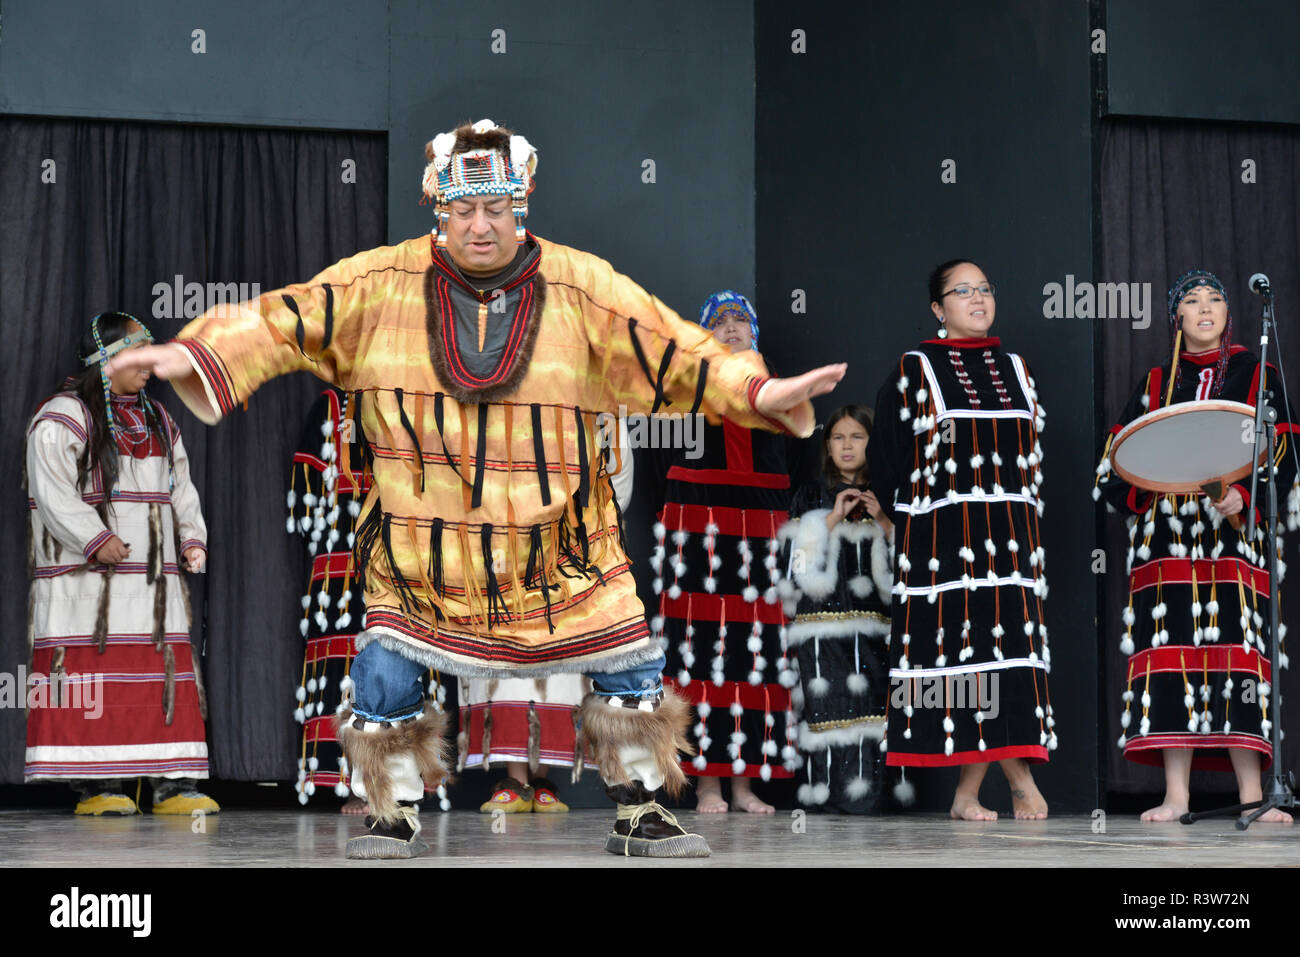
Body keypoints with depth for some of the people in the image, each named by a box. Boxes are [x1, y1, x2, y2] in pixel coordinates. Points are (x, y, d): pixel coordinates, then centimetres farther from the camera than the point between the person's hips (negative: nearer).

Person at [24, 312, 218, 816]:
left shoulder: (157, 421, 20)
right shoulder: (62, 418, -4)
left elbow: (180, 488, 21)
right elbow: (53, 492, -12)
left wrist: (192, 537, 5)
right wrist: (96, 539, -21)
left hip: (152, 575, 7)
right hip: (86, 577, -6)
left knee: (167, 671, 1)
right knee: (91, 675, -8)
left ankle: (174, 783, 1)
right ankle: (95, 784, -3)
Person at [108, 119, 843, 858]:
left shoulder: (582, 287, -3)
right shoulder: (383, 283, -4)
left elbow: (680, 353, -2)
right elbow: (284, 320, -2)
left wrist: (763, 393, -14)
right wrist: (199, 356, -15)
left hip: (557, 537, 1)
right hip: (422, 540, 0)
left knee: (631, 664, 2)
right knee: (387, 675, -4)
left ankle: (640, 815, 21)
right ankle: (396, 816, 19)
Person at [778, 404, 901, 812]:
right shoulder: (812, 496, 11)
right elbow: (800, 559, 1)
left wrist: (882, 520, -3)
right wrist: (834, 517, -5)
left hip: (875, 617, 1)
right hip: (823, 615, -1)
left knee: (875, 700, -11)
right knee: (831, 701, -11)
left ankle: (873, 789, -9)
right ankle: (831, 790, -9)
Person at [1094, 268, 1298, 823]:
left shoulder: (1255, 374, 11)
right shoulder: (1156, 383, 16)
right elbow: (1117, 461, 15)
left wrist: (1244, 495, -14)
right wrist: (1147, 486, -6)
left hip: (1234, 530, -2)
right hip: (1167, 537, 2)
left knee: (1236, 648, -12)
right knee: (1171, 651, -6)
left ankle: (1251, 795, -12)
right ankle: (1176, 796, -6)